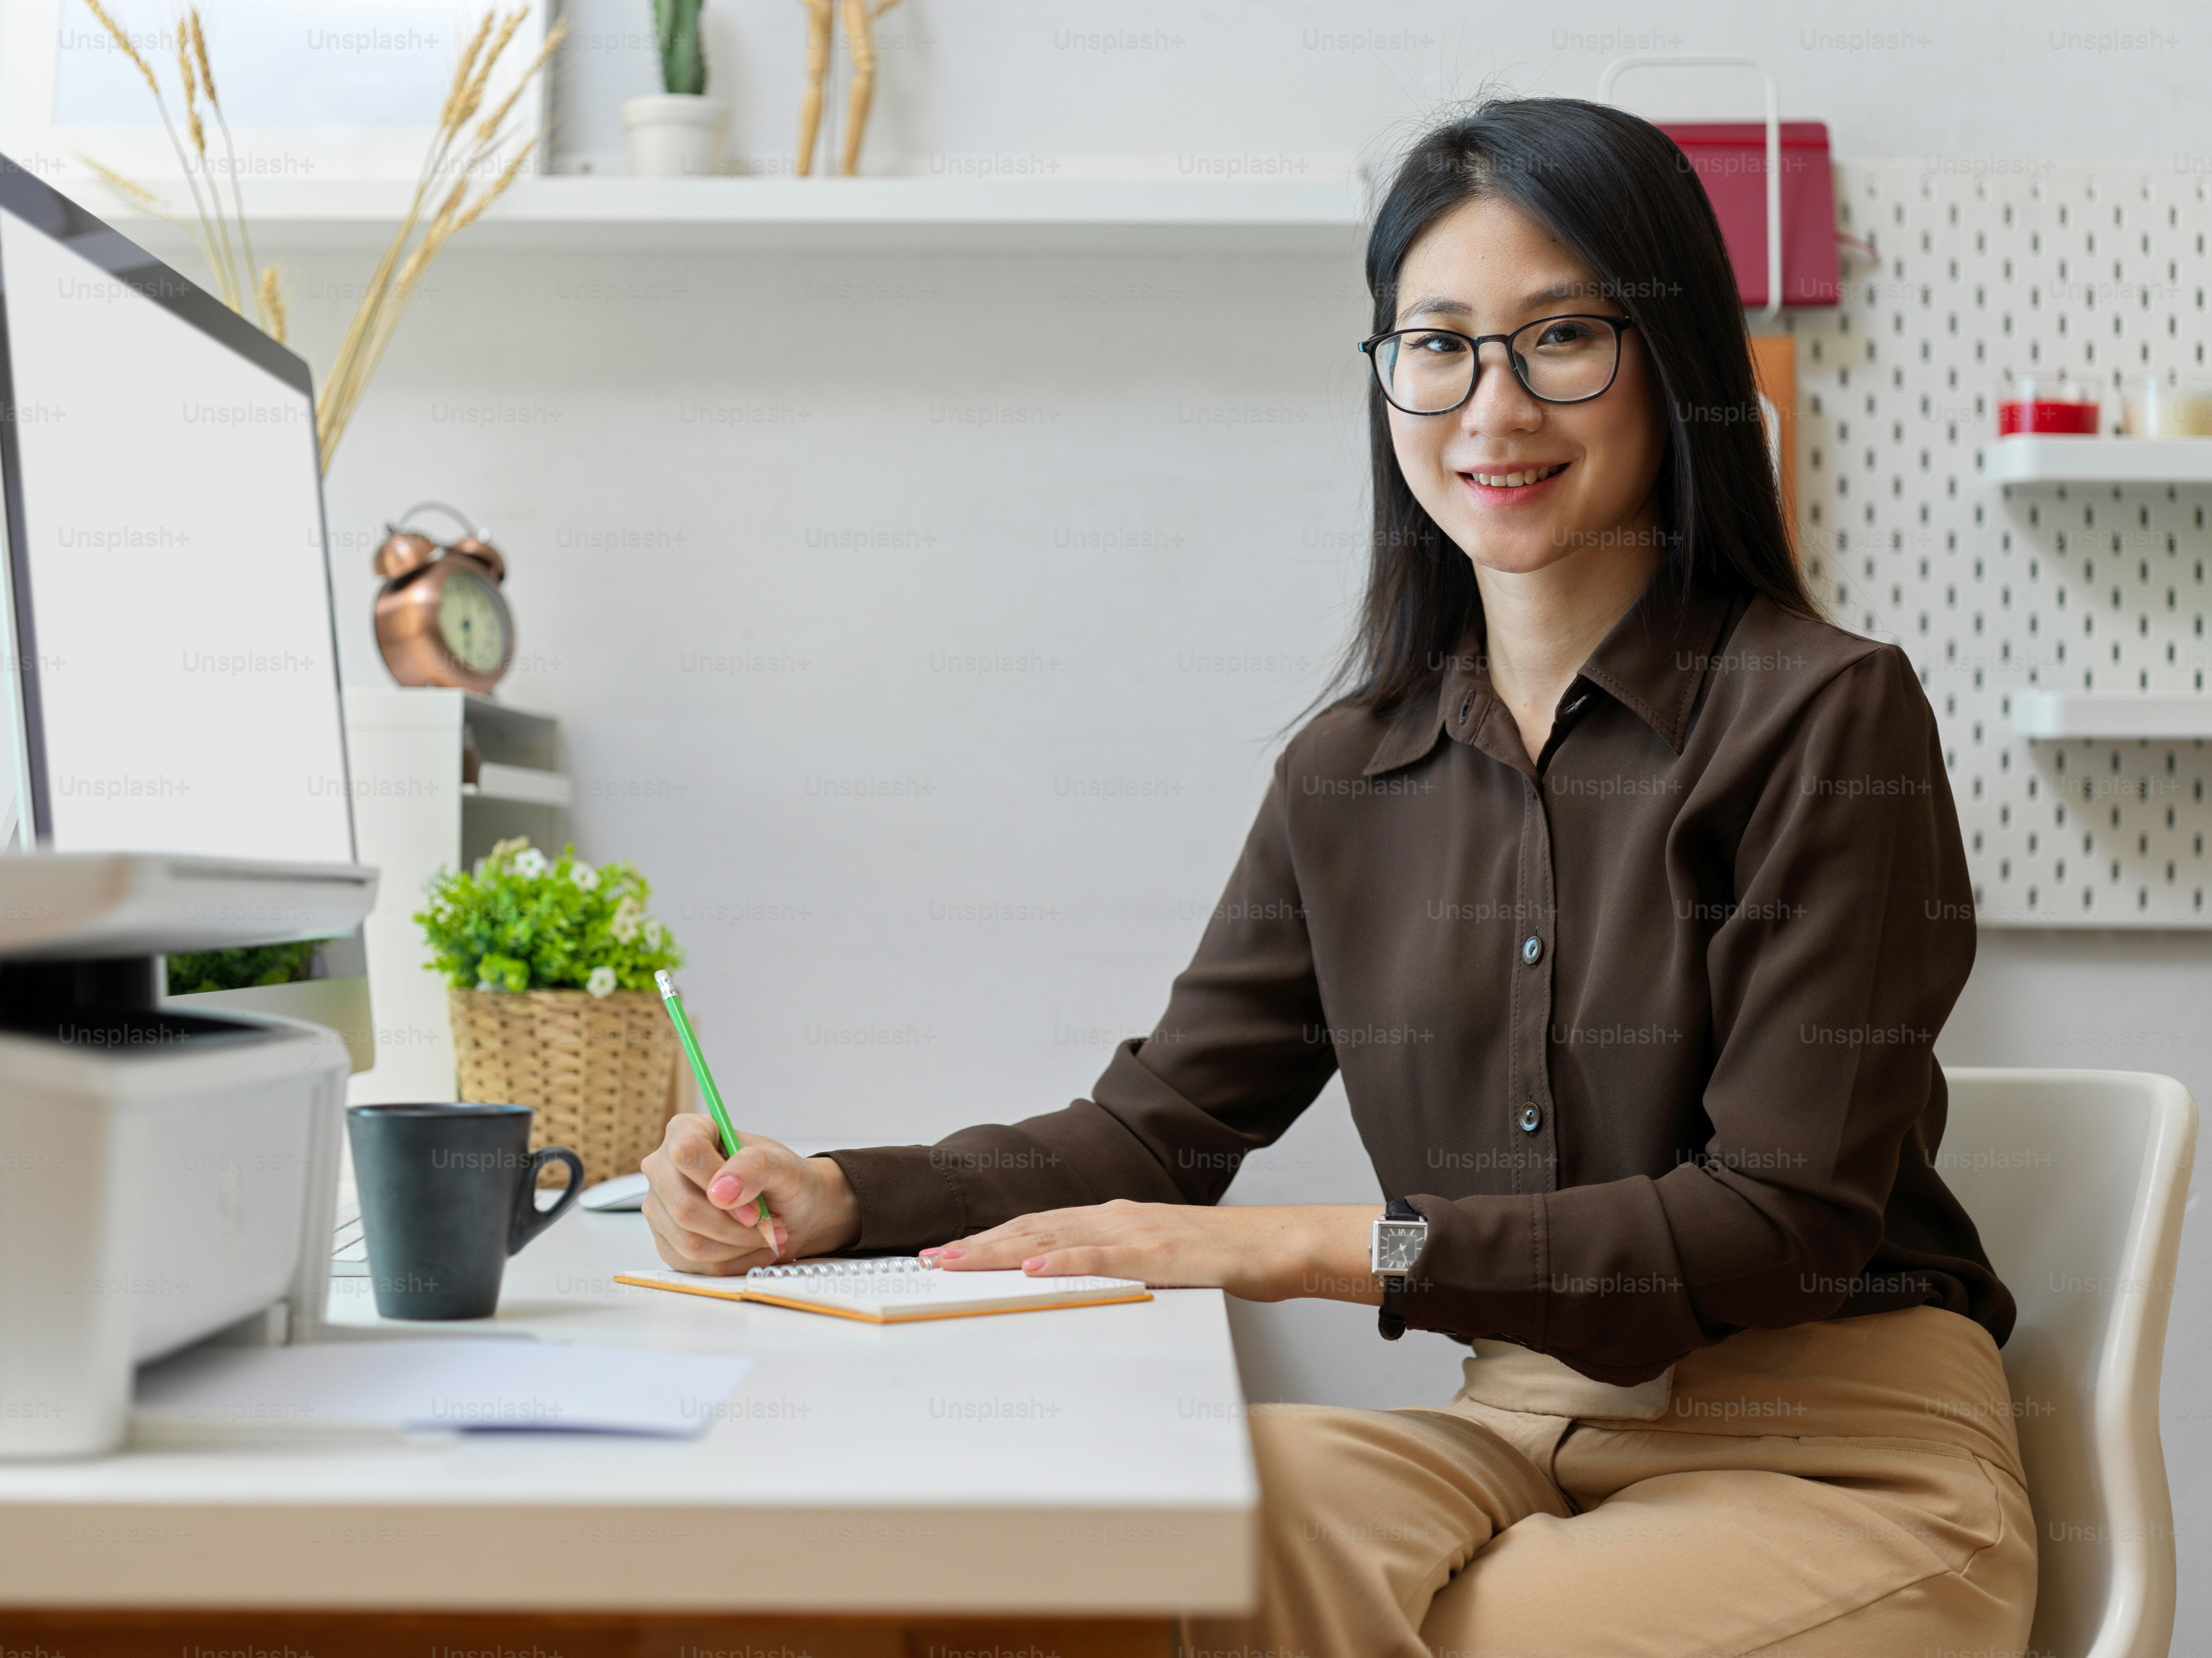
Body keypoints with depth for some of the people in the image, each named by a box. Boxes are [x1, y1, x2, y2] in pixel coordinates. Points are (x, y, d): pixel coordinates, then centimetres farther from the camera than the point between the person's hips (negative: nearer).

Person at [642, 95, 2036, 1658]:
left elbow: (1782, 1219, -15)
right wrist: (835, 1199, -11)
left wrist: (1316, 1248, -23)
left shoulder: (1829, 716, -9)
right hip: (1529, 1437, 4)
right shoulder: (1351, 773, 9)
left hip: (1843, 1468, -4)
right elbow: (1164, 1116, 7)